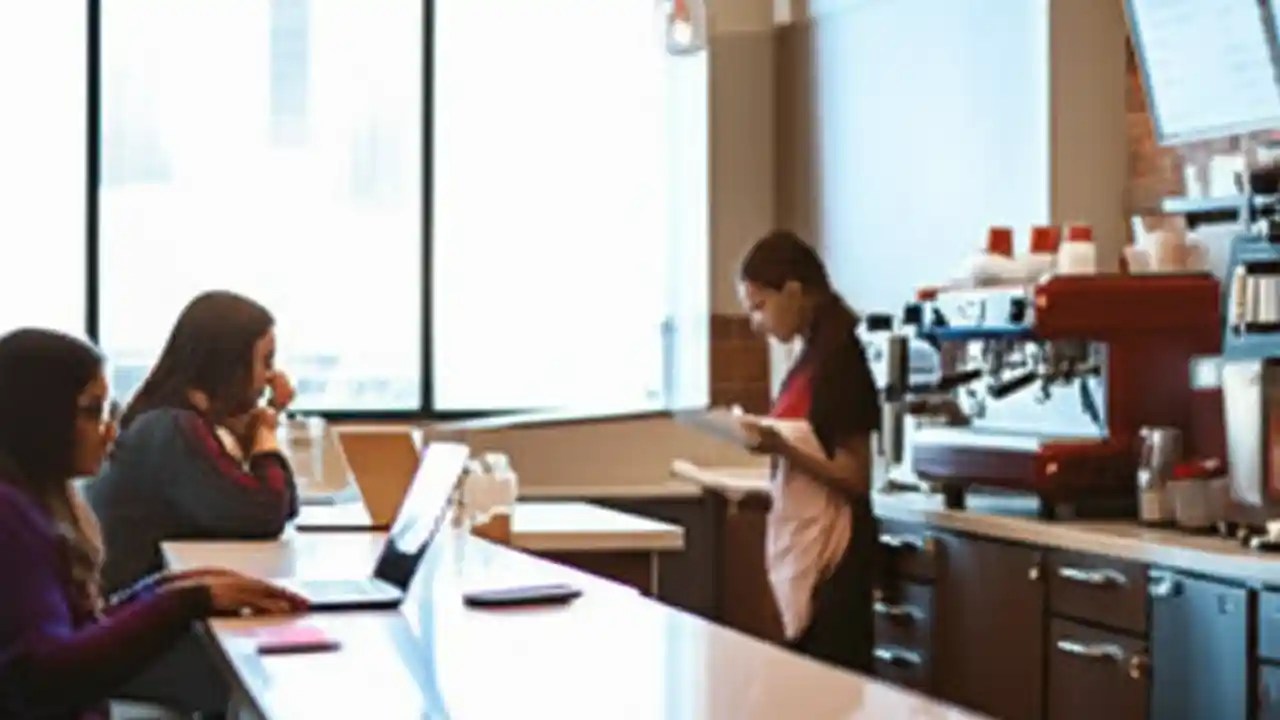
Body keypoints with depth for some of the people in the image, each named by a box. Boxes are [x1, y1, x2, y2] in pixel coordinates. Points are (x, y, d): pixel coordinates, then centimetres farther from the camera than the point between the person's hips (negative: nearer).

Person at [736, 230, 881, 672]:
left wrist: (783, 449, -23)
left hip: (831, 551, -9)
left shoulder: (838, 359, -14)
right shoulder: (810, 359, 11)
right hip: (804, 544, 9)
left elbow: (856, 479, -16)